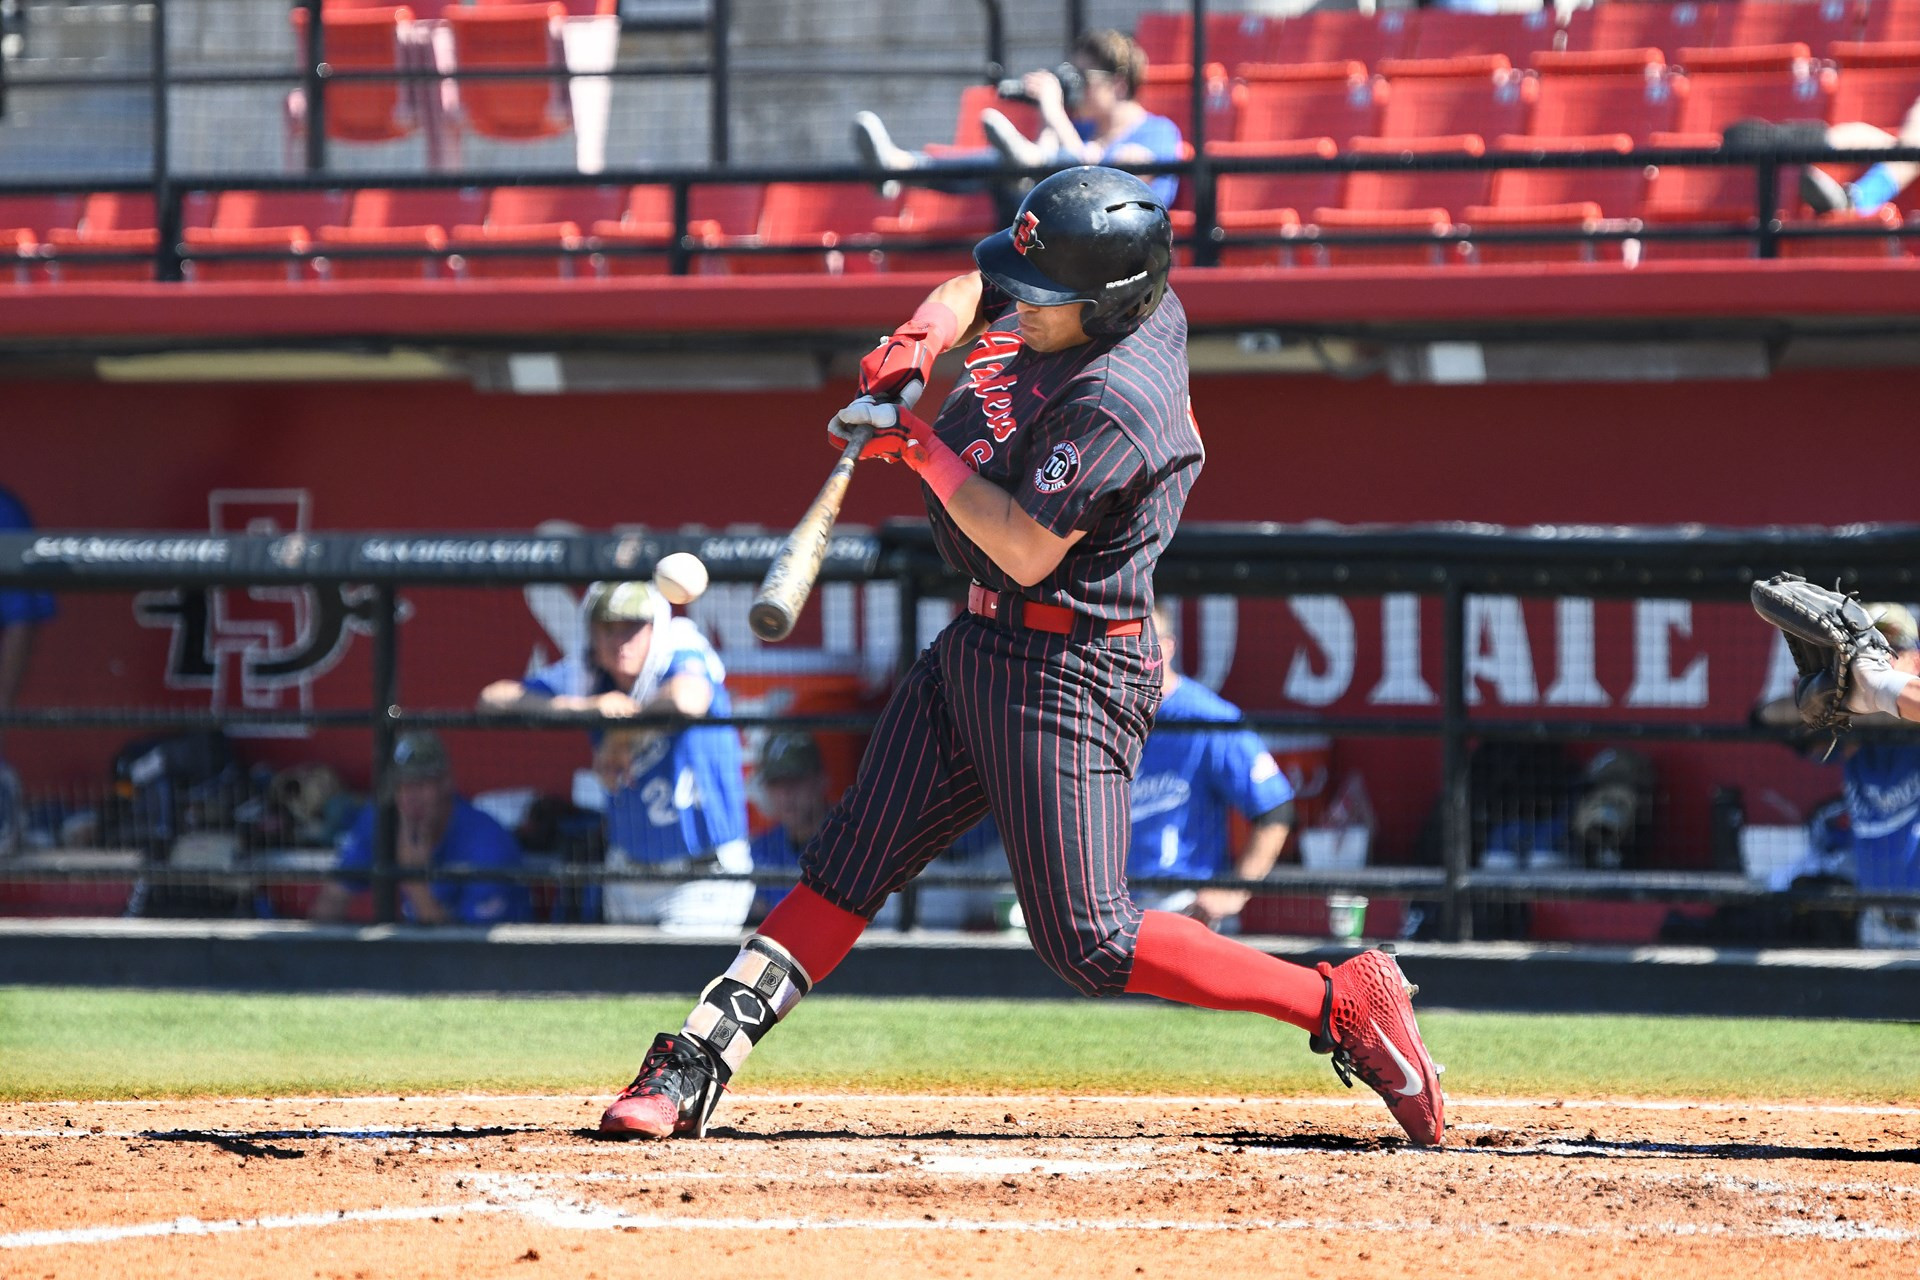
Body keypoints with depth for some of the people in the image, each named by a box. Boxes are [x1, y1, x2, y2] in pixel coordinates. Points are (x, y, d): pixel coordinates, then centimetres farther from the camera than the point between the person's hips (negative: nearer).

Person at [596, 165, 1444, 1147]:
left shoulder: (1115, 401, -26)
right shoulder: (1072, 309, 1)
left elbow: (1028, 550, -28)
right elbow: (973, 291, 20)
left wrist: (922, 448, -21)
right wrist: (916, 344, -1)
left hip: (1064, 670, -10)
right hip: (978, 646, 10)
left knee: (1086, 941, -10)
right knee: (849, 865, 6)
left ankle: (1344, 1003, -4)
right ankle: (690, 1072, 4)